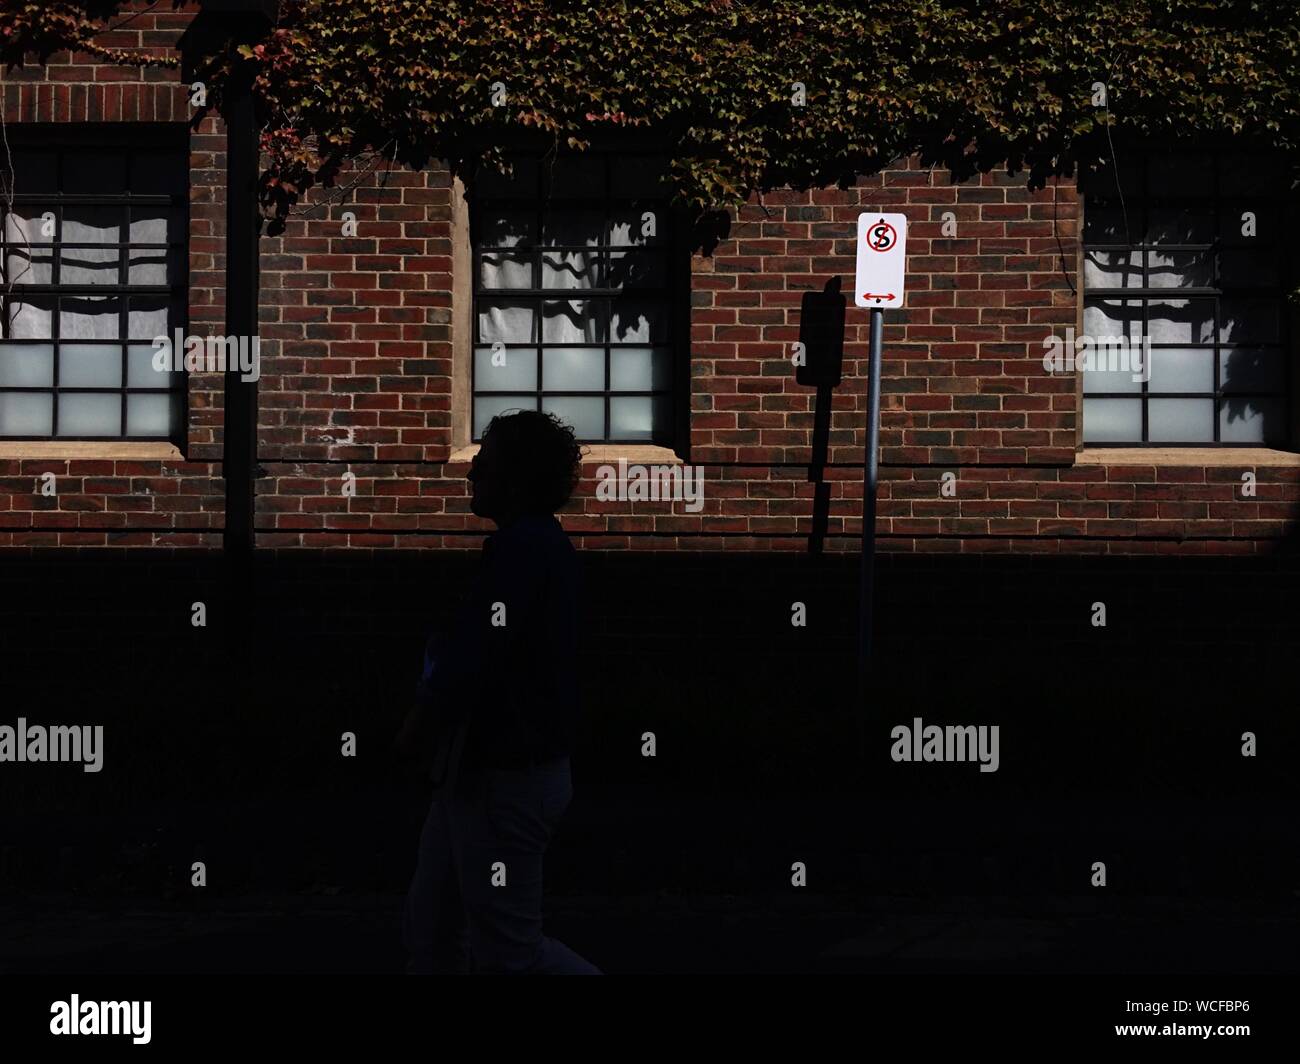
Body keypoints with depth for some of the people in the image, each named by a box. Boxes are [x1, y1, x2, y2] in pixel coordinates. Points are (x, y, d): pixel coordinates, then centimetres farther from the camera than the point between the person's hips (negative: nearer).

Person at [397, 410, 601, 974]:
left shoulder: (523, 547, -20)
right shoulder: (536, 544, 14)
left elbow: (473, 660, -25)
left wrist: (415, 729, -8)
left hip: (504, 781, -10)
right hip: (478, 773, 10)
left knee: (507, 949, -2)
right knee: (431, 931, 16)